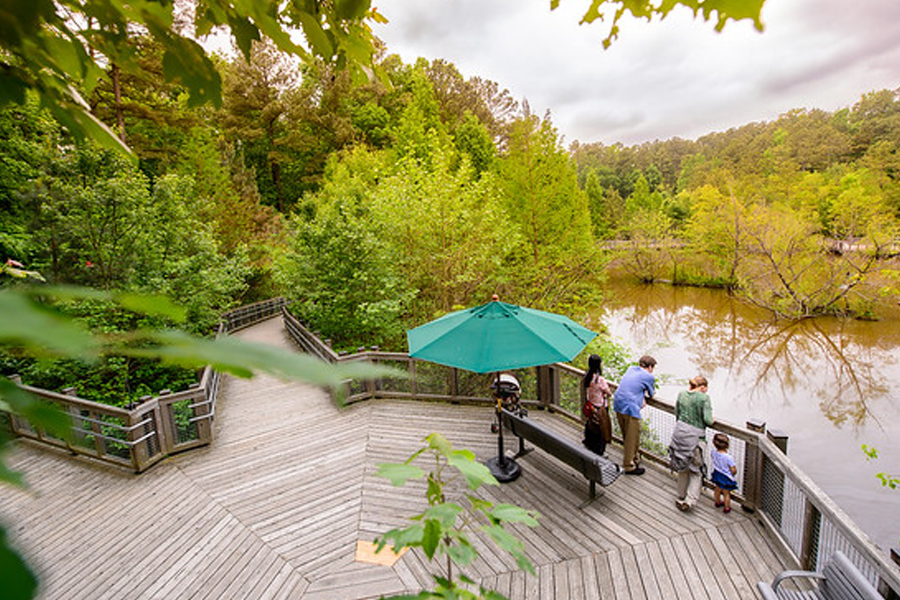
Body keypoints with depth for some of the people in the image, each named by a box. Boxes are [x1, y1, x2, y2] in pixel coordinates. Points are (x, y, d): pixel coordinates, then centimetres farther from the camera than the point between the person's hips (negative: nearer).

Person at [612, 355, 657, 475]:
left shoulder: (631, 369, 16)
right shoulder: (649, 377, -3)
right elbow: (651, 394, 11)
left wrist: (642, 398, 14)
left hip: (618, 404, 7)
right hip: (630, 407, -7)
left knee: (627, 435, 23)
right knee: (632, 437, 5)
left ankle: (633, 457, 41)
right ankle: (629, 466, 14)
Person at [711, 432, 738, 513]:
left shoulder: (714, 452, -17)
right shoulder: (728, 457, -33)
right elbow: (734, 470, -24)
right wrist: (732, 474, -3)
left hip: (717, 475, 5)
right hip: (726, 478, -5)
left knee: (717, 490, 28)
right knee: (726, 493, 18)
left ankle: (718, 502, 51)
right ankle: (727, 508, 37)